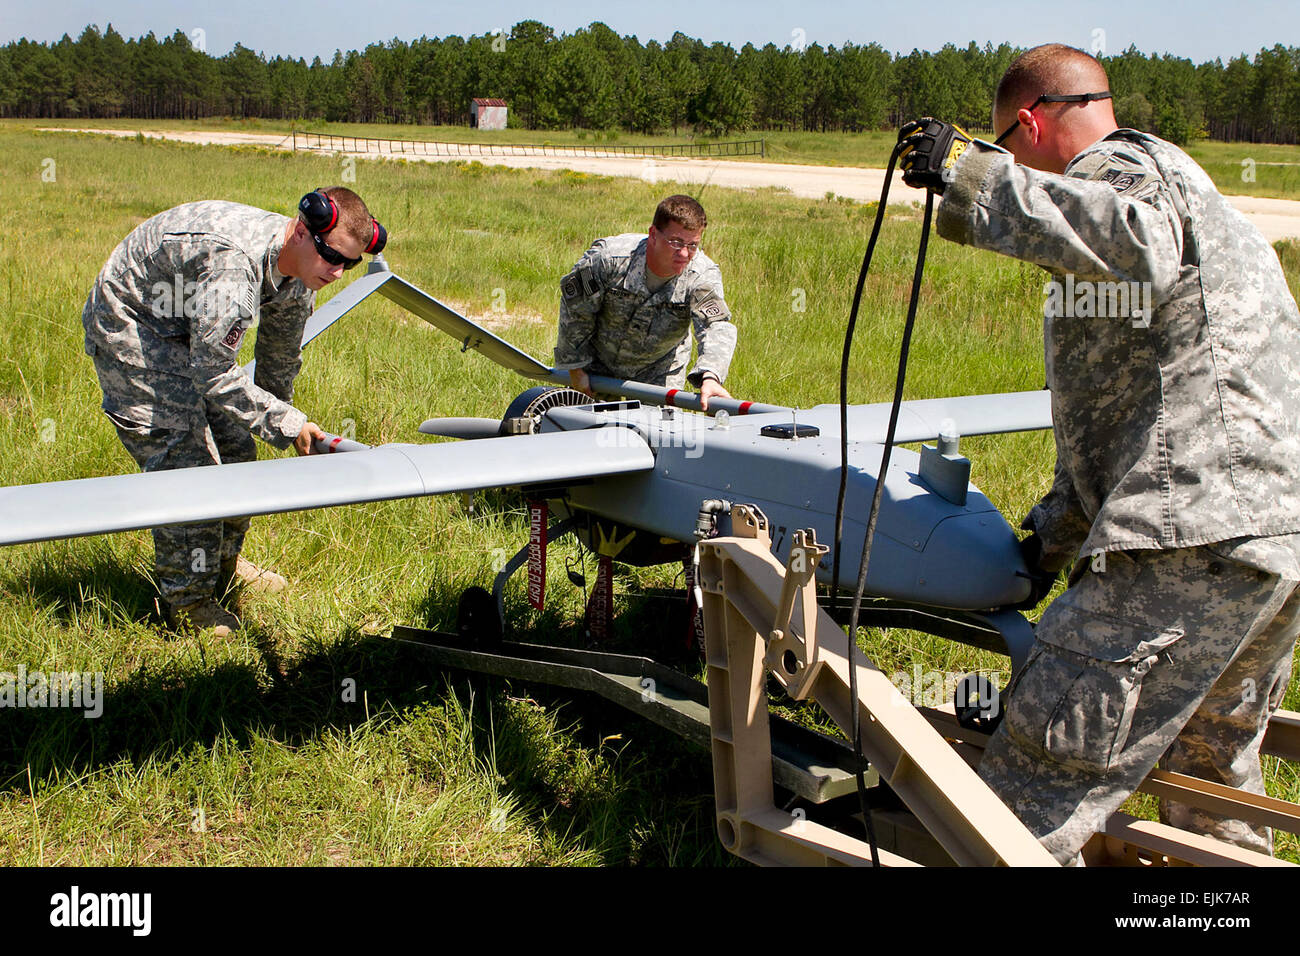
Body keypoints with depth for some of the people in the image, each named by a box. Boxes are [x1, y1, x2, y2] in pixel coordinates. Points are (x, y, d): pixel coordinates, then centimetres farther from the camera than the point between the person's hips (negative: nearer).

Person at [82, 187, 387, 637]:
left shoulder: (299, 275, -9)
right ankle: (187, 600, -3)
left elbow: (280, 356, 11)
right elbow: (213, 374, -33)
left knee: (235, 444, 10)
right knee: (183, 458, -14)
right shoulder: (232, 264, -38)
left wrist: (279, 412, 23)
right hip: (129, 327, -9)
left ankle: (223, 564, 30)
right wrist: (286, 423, -27)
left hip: (186, 330, 9)